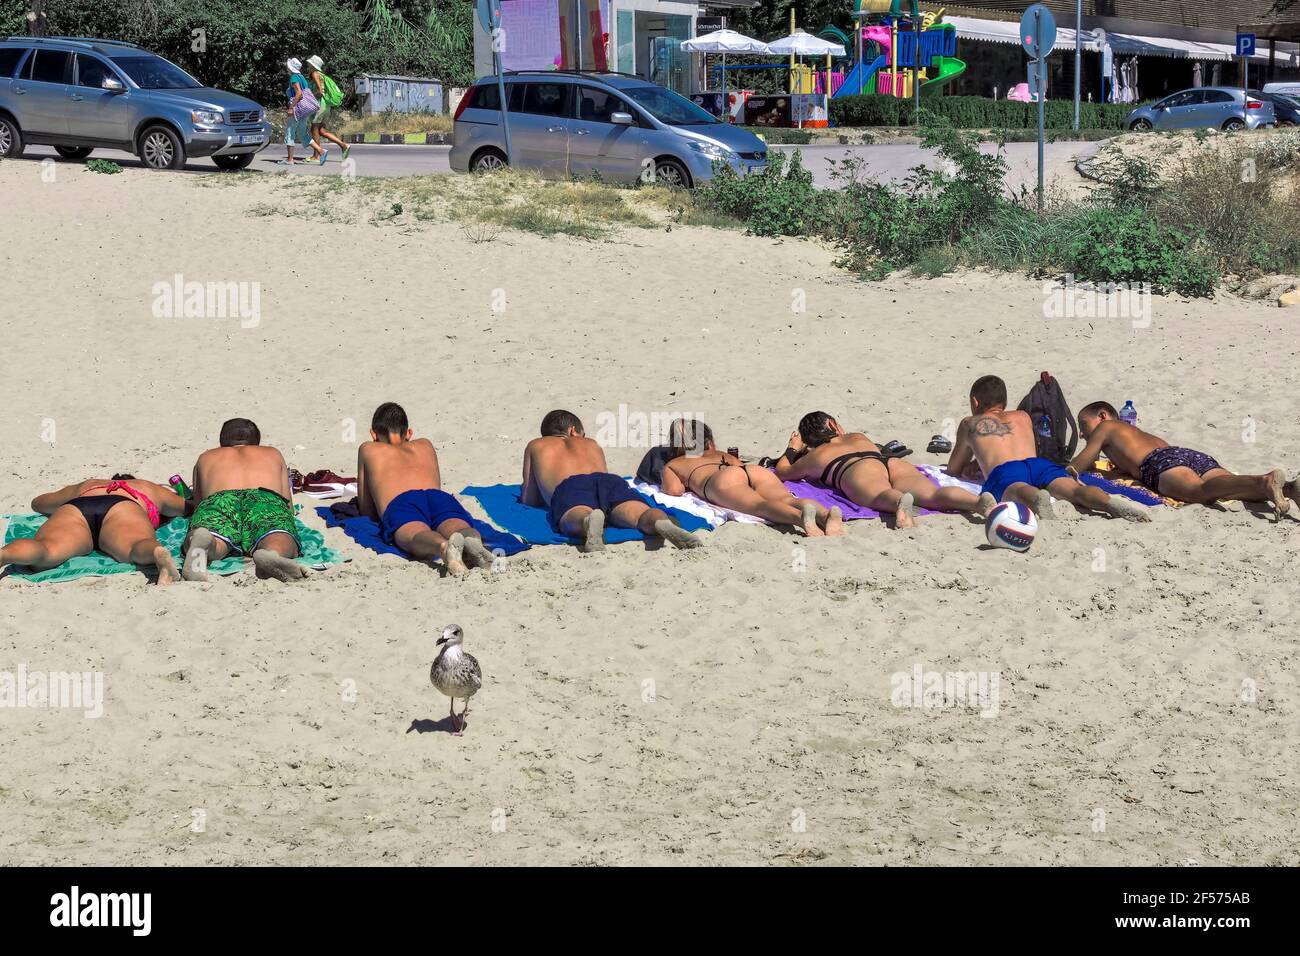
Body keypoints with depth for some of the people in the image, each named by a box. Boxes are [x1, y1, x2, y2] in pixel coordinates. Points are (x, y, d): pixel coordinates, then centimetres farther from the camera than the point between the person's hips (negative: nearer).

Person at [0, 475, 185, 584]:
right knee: (140, 549, -31)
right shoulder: (151, 488, 41)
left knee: (45, 551, -26)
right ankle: (158, 553, -67)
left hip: (73, 510, 2)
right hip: (122, 510, -2)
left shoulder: (83, 486, 45)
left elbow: (37, 503, 58)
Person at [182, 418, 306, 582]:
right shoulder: (273, 454, 42)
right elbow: (289, 506, 41)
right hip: (267, 499, -1)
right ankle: (271, 554, -67)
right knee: (282, 544, -29)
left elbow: (197, 504, 46)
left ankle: (202, 542, -67)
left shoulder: (206, 457, 42)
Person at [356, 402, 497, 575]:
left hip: (399, 502, -3)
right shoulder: (425, 445, 44)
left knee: (417, 536, -34)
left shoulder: (368, 450, 37)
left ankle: (444, 547, -70)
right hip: (438, 496, 3)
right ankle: (473, 542, -66)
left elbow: (366, 511, 37)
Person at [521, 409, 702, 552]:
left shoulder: (535, 446, 39)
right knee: (642, 515, -26)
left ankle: (590, 521, -73)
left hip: (568, 488, -2)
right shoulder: (590, 444, 43)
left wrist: (549, 495, 59)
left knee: (575, 521, -36)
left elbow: (529, 500, 37)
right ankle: (663, 523, -62)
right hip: (609, 480, 2)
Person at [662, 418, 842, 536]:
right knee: (787, 500, -25)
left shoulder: (672, 465, 33)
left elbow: (673, 490, 15)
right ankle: (826, 514, -59)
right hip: (756, 470, 4)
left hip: (722, 479, -4)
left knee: (760, 506, -33)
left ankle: (801, 516, -66)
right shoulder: (723, 456, 45)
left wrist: (689, 484, 36)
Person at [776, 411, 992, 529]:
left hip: (860, 471, -4)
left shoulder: (814, 455, 35)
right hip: (896, 463, 4)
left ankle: (902, 503, -74)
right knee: (933, 495, -24)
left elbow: (782, 472, 50)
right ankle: (979, 502, -55)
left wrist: (792, 450, 68)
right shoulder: (858, 437, 46)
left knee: (882, 496, -37)